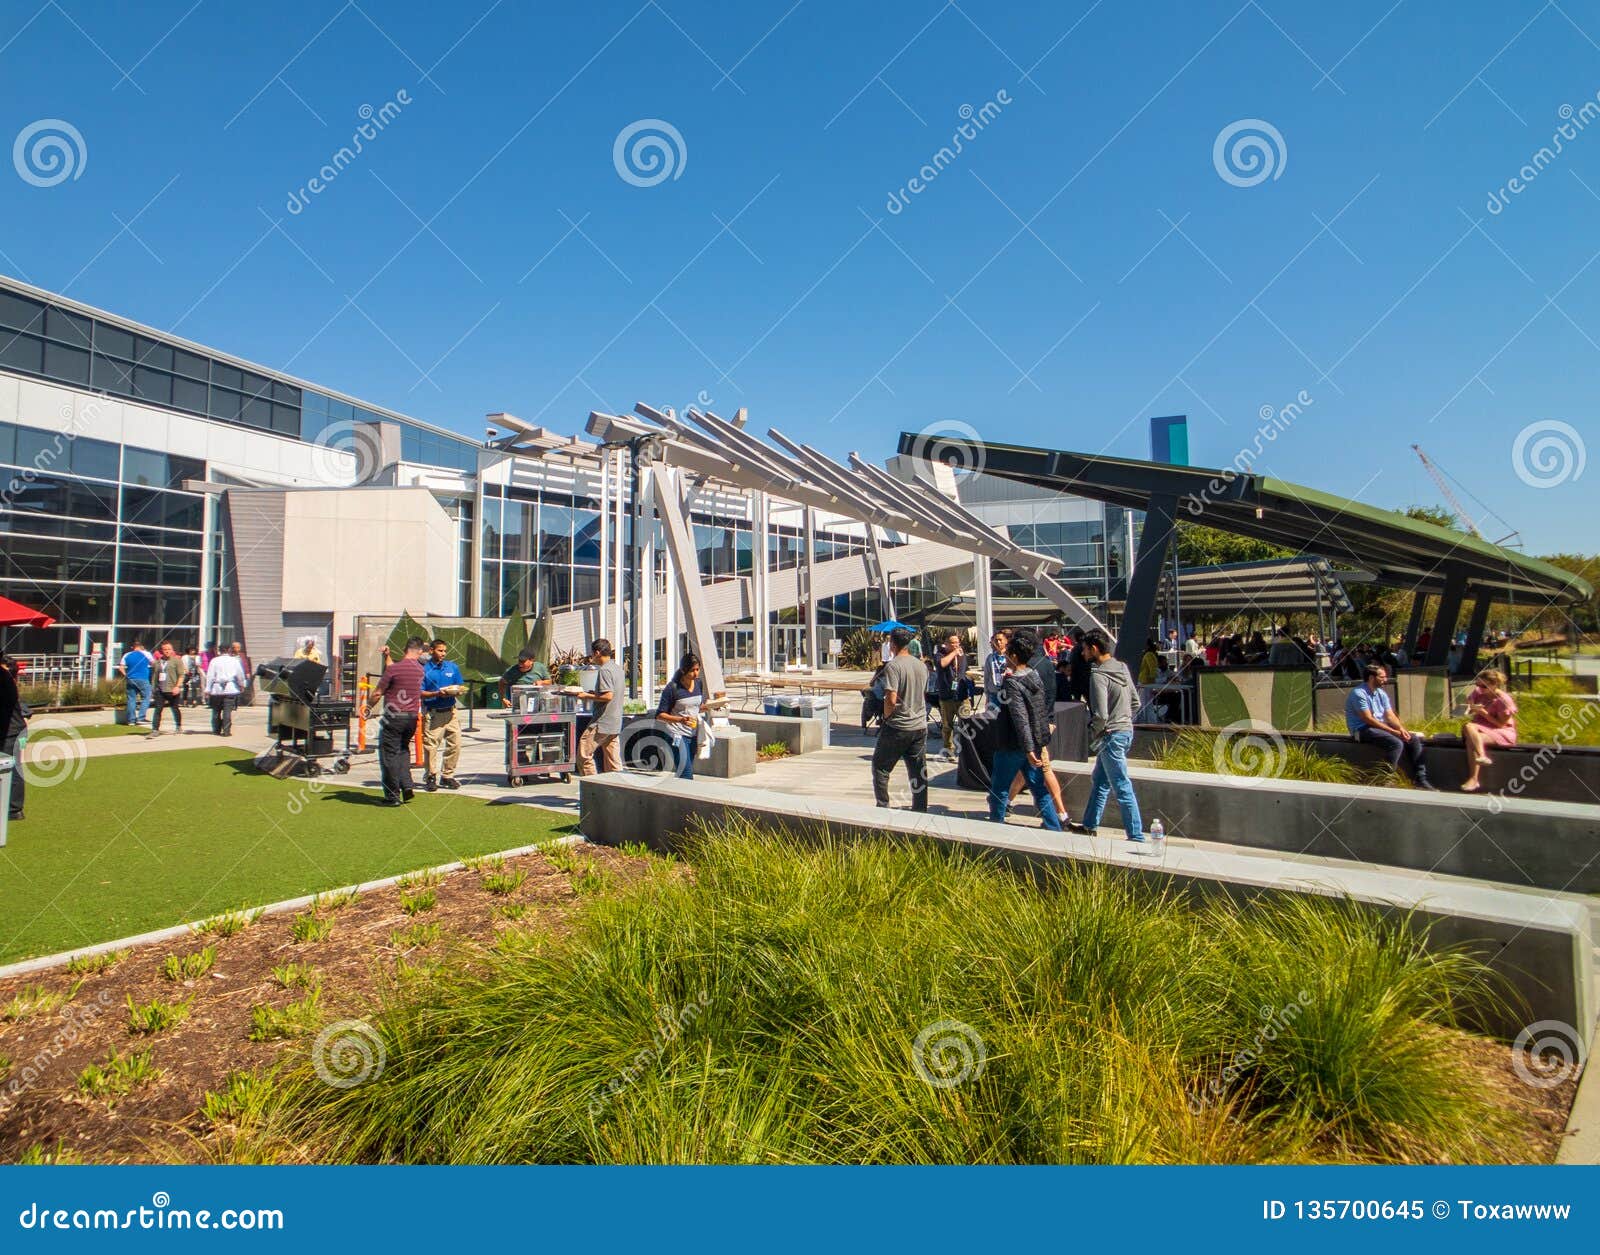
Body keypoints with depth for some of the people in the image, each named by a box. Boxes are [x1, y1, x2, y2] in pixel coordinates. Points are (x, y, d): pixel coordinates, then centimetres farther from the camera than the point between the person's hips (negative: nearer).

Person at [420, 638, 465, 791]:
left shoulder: (453, 667, 10)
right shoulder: (424, 669, -2)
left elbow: (460, 687, 15)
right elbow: (420, 693, -4)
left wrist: (455, 691, -8)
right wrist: (437, 694, -19)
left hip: (451, 711, 4)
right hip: (432, 713, -4)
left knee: (455, 744, 1)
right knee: (431, 745, -2)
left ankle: (447, 776, 13)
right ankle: (431, 777, 11)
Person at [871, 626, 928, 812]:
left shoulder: (893, 666, -14)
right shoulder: (922, 666, 8)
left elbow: (891, 699, -21)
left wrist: (885, 718, -6)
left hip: (897, 727, -6)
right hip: (920, 727, 6)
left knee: (880, 767, 9)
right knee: (919, 773, 10)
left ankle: (882, 808, 9)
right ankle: (920, 811, 13)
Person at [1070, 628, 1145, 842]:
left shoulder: (1098, 675, -19)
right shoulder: (1122, 668, 7)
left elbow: (1100, 716, -23)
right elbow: (1135, 701, 14)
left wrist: (1092, 737, -7)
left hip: (1111, 735, -10)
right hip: (1126, 730, 10)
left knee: (1122, 788, -3)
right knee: (1098, 779, 20)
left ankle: (1136, 836, 2)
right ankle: (1090, 825, 31)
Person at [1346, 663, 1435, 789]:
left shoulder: (1381, 693, 13)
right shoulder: (1359, 693, -16)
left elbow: (1390, 715, 8)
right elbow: (1368, 719, -20)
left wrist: (1401, 729, -12)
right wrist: (1393, 731, -20)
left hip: (1381, 726, 9)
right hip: (1363, 730, -9)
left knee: (1414, 739, -5)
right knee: (1396, 743, -28)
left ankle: (1421, 780, -2)